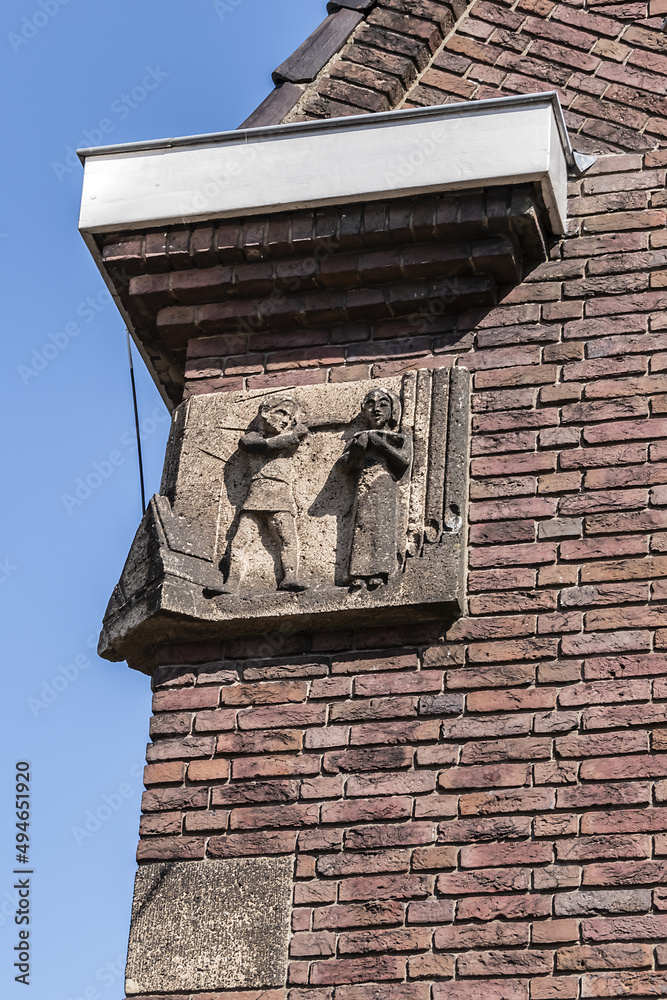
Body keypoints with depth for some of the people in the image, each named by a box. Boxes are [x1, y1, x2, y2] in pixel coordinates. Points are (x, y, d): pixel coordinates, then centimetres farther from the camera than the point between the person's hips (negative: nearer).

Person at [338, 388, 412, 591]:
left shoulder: (399, 439, 18)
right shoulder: (359, 438, 23)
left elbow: (405, 460, -1)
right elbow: (345, 464, 11)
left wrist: (381, 444, -2)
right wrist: (360, 446, -2)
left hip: (386, 491, -2)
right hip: (364, 491, 2)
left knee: (383, 528, -16)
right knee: (362, 529, -12)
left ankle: (378, 573, -24)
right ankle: (359, 575, -21)